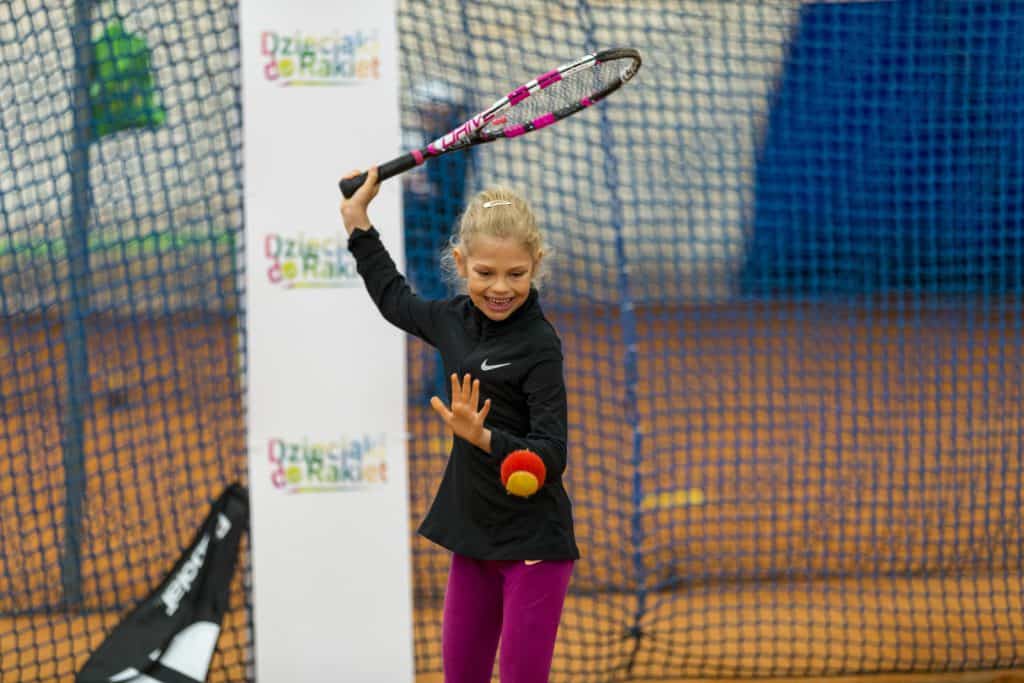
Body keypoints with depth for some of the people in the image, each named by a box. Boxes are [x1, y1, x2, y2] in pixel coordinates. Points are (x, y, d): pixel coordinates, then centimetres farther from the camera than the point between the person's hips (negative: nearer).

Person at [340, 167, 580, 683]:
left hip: (534, 542, -7)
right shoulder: (454, 320, 3)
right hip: (474, 535, 7)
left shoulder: (538, 345, -17)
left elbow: (551, 457, -21)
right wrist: (358, 223, 30)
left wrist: (483, 437, -36)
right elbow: (396, 300, 27)